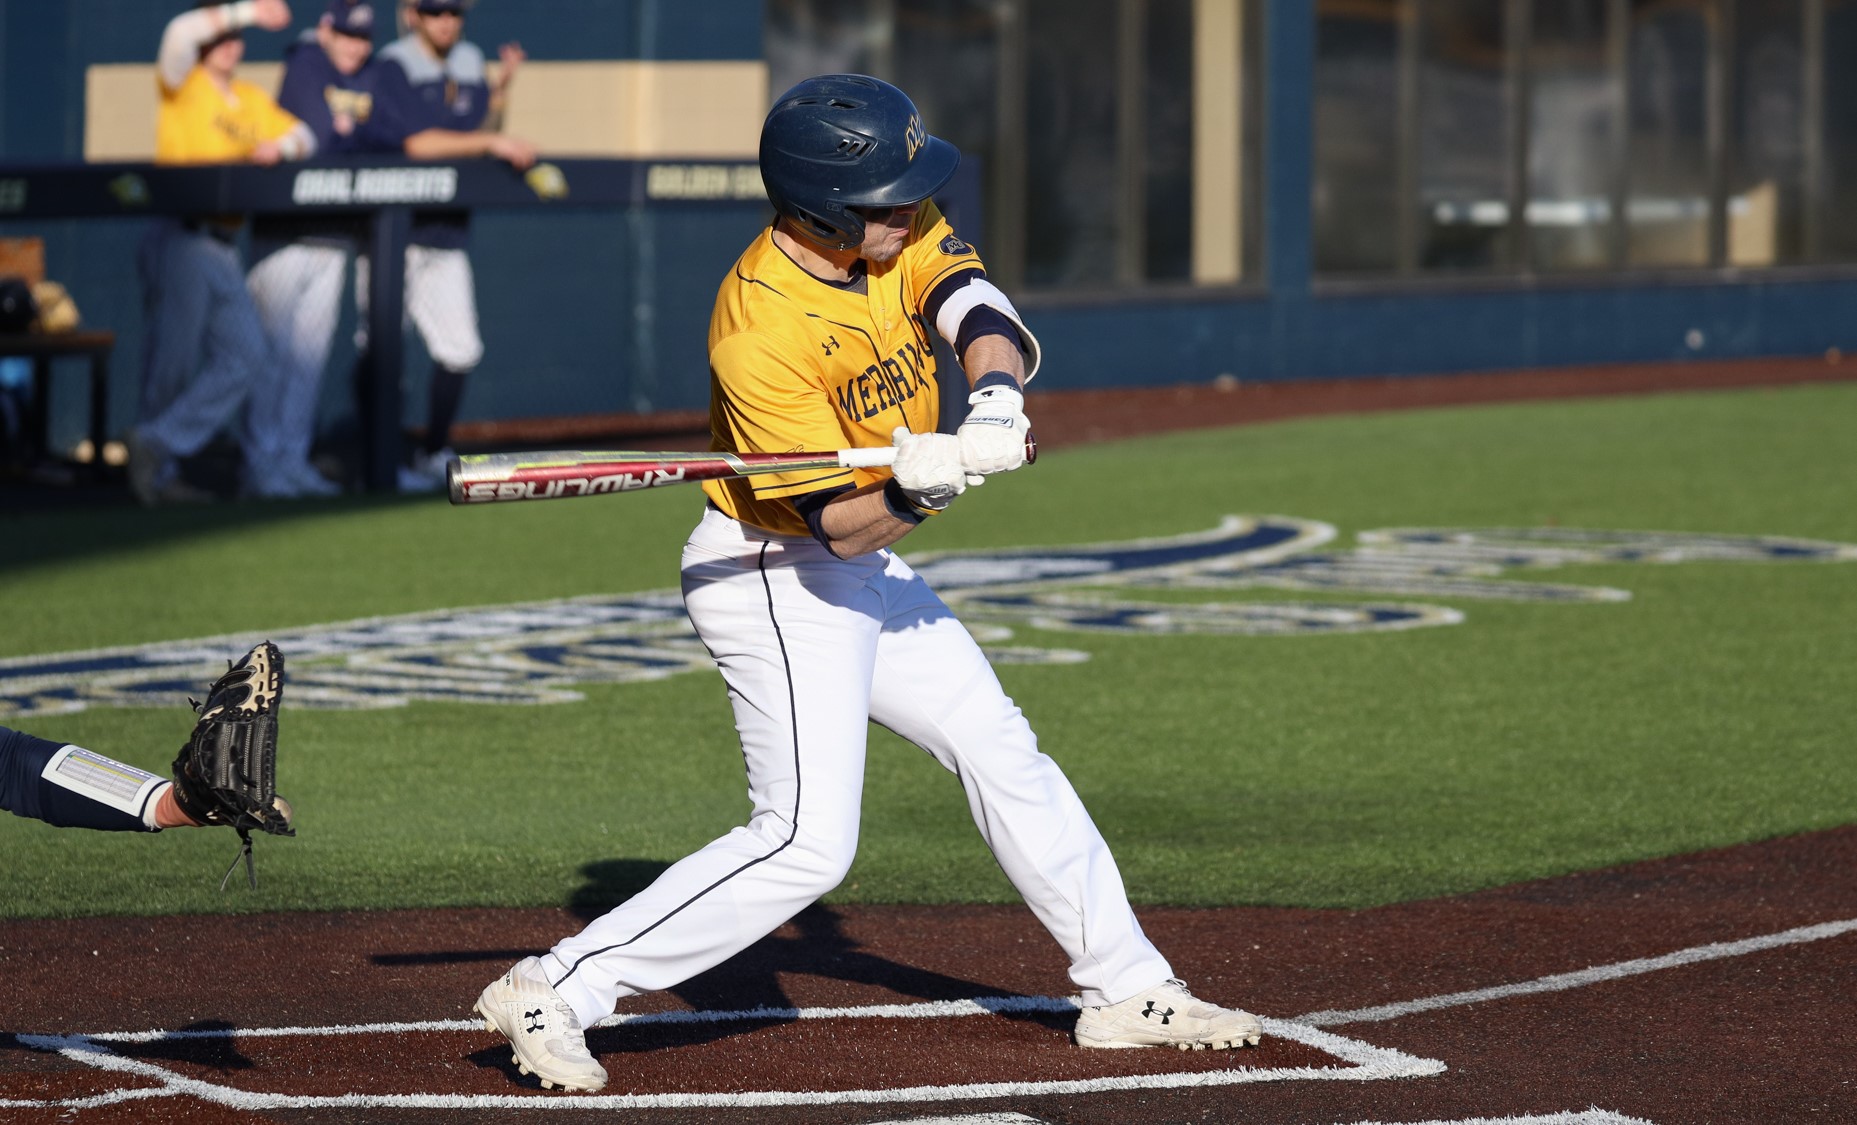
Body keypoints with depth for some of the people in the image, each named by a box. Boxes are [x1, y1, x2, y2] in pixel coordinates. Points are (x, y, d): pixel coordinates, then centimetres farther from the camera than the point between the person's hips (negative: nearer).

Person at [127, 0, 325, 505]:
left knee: (248, 360, 1)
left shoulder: (252, 100, 18)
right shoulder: (184, 84, -1)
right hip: (180, 241, -6)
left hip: (224, 247, 6)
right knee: (174, 363, -4)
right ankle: (157, 473, 6)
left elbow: (303, 137, 18)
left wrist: (281, 146, -4)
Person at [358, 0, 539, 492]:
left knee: (459, 349, 4)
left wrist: (501, 88, 5)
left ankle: (434, 453, 21)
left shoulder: (469, 65, 11)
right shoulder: (393, 69, -10)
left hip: (446, 232, 6)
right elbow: (418, 143, -20)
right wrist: (492, 143, -21)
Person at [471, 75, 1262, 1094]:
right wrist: (915, 490, -47)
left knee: (1004, 755, 15)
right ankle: (556, 990, -15)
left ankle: (1127, 990, 27)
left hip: (863, 570, 9)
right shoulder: (758, 330, -29)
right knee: (806, 842, -17)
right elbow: (836, 522, -28)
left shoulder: (900, 234, -8)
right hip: (774, 580, -9)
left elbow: (978, 312, -23)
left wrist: (996, 396, -44)